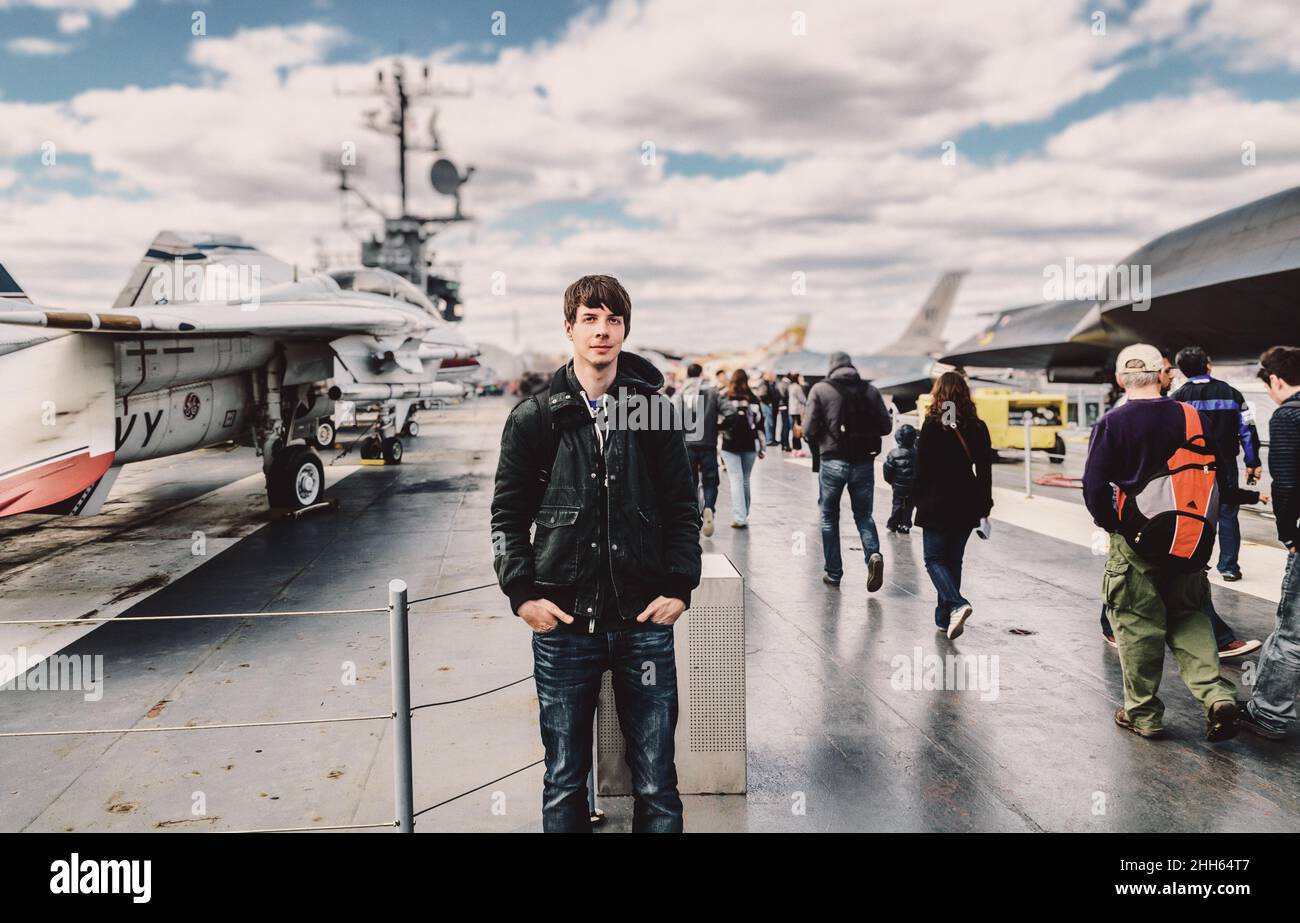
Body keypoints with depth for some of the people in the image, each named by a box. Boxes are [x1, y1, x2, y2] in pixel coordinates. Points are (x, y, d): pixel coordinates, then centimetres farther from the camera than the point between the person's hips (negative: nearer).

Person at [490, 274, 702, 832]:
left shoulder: (656, 412, 4)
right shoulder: (534, 418, 2)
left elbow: (683, 510, 7)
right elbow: (508, 513, 5)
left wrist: (680, 587, -2)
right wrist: (522, 592, -4)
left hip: (645, 623, 1)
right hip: (563, 625, 0)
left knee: (656, 783, 9)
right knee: (564, 783, 12)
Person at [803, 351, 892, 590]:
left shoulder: (820, 389, -5)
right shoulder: (870, 390, 3)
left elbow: (810, 430, -10)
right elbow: (885, 426, 3)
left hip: (833, 461, -2)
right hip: (864, 462, 2)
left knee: (829, 517, 13)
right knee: (864, 515, 14)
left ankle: (834, 573, 16)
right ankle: (873, 554, -12)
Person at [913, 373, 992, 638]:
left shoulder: (933, 424, -9)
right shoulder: (978, 427, 4)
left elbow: (922, 466, -9)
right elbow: (985, 470, 7)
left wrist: (917, 498, 3)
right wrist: (984, 505, 14)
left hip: (938, 503, -5)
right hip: (966, 505, 5)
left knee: (934, 559, 3)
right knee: (953, 560, 14)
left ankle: (957, 604, -19)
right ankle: (945, 617, 17)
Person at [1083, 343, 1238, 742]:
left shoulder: (1111, 424, -11)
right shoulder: (1193, 417, 0)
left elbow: (1094, 487, -12)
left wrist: (1111, 525, 2)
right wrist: (1203, 527, 15)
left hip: (1135, 543, -3)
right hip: (1188, 540, 4)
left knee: (1138, 625, 6)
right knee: (1189, 617, 18)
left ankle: (1143, 713, 15)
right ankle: (1215, 693, 2)